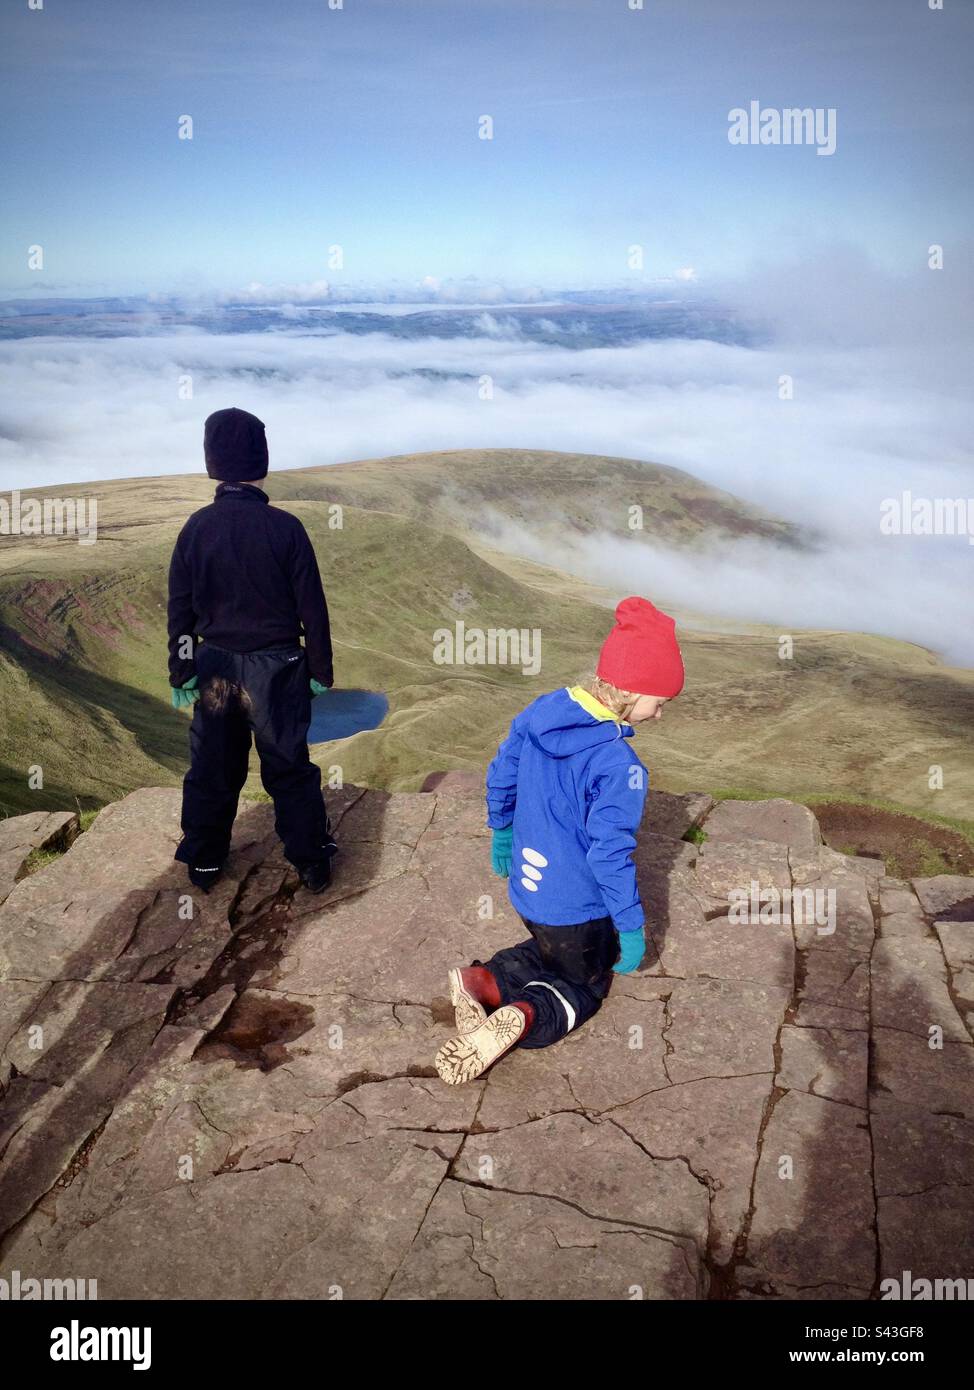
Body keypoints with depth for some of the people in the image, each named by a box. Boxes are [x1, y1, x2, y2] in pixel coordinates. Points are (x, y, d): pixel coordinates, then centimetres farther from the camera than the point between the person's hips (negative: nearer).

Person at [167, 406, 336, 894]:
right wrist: (321, 669, 3)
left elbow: (180, 608, 0)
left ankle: (204, 862, 27)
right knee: (288, 767, 9)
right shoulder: (285, 527, -12)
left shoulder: (196, 527, -5)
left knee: (212, 767, 15)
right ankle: (312, 862, 17)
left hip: (216, 666, 2)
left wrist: (180, 673, 10)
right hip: (277, 667, -2)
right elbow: (311, 605, -8)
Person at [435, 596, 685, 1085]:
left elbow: (502, 774, 6)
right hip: (577, 909, -6)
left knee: (550, 952, 33)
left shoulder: (541, 711, -8)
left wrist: (501, 831, 23)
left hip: (527, 888, 6)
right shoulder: (619, 766, -30)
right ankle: (524, 1018, -13)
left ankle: (482, 981, 2)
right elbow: (610, 855, -27)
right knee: (584, 987, 20)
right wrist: (632, 928, -14)